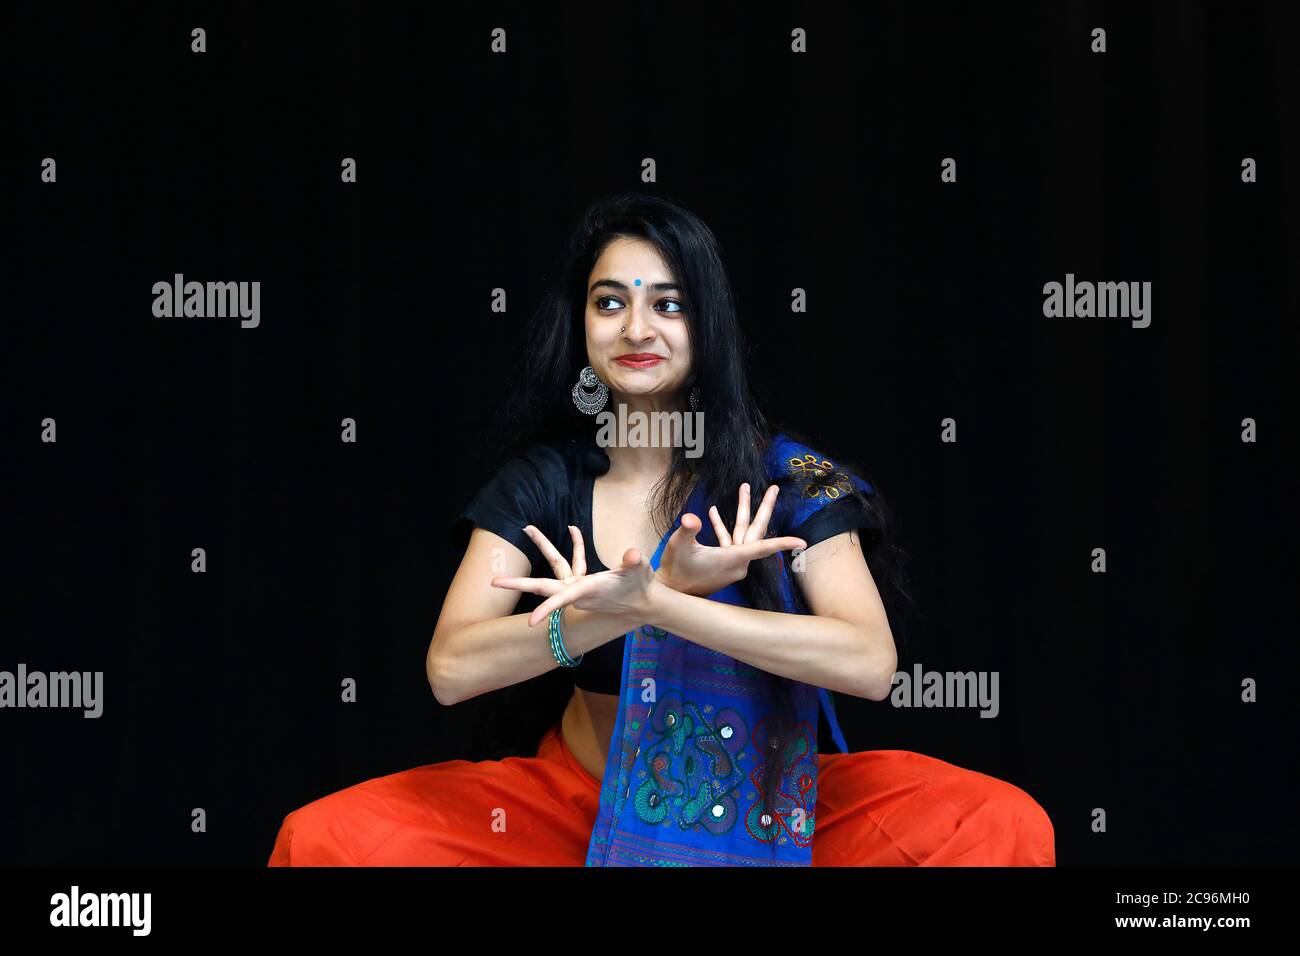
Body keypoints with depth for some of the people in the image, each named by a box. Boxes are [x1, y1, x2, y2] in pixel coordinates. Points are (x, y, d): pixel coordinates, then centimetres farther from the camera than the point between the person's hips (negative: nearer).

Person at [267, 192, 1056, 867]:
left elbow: (871, 663, -23)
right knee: (324, 839, -22)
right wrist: (663, 590, -28)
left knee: (1006, 828, -27)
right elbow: (451, 670, -17)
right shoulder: (540, 482, -2)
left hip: (758, 799, -1)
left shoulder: (788, 476, -8)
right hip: (578, 793, 1)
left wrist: (650, 605, -33)